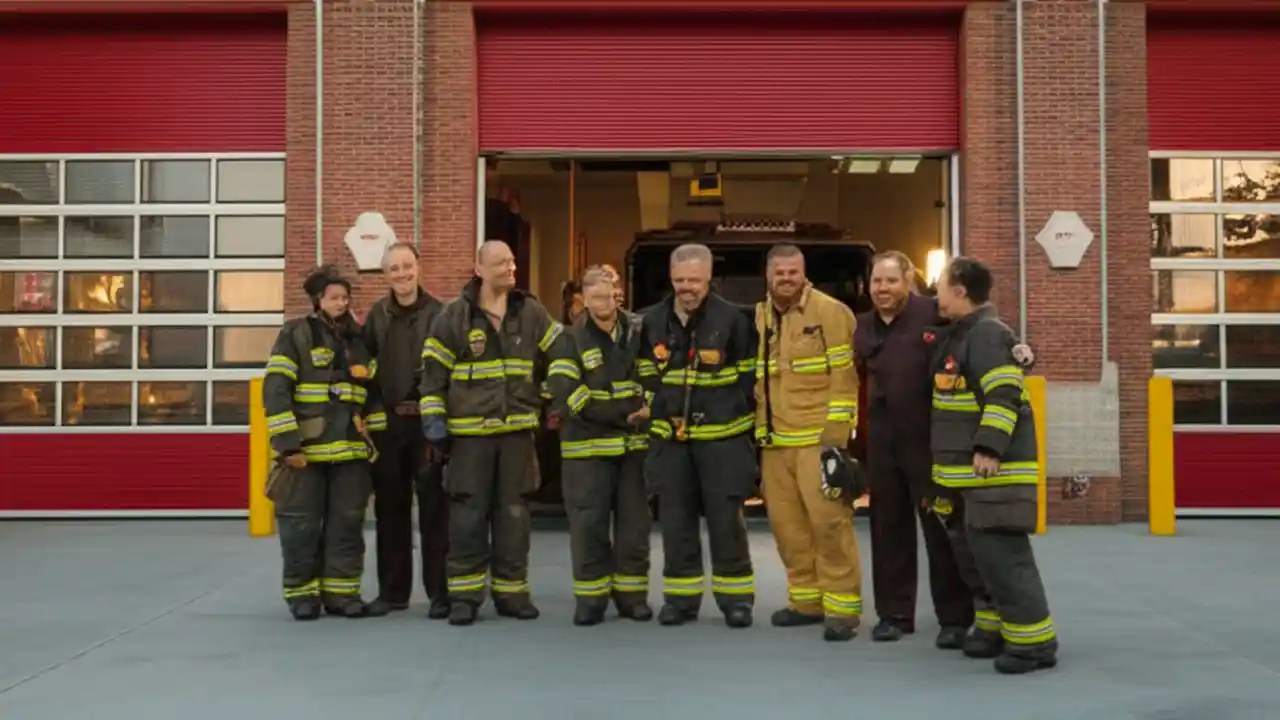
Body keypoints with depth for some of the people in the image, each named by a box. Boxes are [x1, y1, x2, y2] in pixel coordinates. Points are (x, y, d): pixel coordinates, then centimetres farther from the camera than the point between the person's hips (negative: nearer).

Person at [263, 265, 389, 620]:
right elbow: (275, 391, -11)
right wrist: (288, 443, -16)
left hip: (350, 451, 5)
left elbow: (373, 393, 19)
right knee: (301, 526, 1)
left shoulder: (358, 339, 13)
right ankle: (302, 594, 13)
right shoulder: (295, 334, -4)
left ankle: (341, 594, 15)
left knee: (347, 525, 7)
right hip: (305, 450, -5)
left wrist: (377, 439, 13)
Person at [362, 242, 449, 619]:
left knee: (433, 506, -1)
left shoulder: (437, 313, -2)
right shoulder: (376, 316, 9)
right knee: (390, 507, 9)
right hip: (388, 422, 4)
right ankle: (392, 590, 19)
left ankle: (440, 592, 5)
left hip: (427, 421, -4)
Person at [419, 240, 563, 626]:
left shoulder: (532, 313, 5)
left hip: (518, 430, 3)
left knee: (514, 514, 8)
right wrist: (434, 423, -5)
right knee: (467, 515, 0)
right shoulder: (453, 317, -2)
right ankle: (464, 595, 9)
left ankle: (511, 591, 18)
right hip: (469, 432, -2)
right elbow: (433, 372, -1)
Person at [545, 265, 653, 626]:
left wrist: (650, 407, -5)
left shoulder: (639, 333, 5)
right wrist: (621, 414, -19)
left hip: (634, 444, 2)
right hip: (587, 447, -2)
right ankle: (591, 597, 10)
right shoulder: (571, 340, -3)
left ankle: (631, 594, 18)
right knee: (588, 524, 0)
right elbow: (565, 394, -14)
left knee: (634, 522, 7)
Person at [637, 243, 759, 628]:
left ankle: (735, 597, 14)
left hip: (722, 436, -4)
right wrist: (654, 411, 11)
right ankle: (681, 597, 19)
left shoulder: (731, 318, -9)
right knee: (675, 519, 8)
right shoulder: (653, 321, 3)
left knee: (725, 518, 2)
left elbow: (750, 375, -1)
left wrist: (736, 414, -2)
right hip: (670, 436, 4)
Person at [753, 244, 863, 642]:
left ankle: (842, 607, 0)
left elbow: (845, 378, -9)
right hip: (775, 440, 6)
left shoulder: (831, 312, -5)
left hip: (819, 437, -6)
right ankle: (806, 599, 22)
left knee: (829, 521, -8)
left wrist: (836, 433, -14)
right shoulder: (757, 319, 11)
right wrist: (757, 432, 14)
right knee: (787, 523, 10)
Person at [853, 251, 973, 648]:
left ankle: (954, 618, 10)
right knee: (888, 527, 12)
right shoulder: (863, 327, 10)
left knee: (941, 527, 0)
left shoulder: (931, 314, -10)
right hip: (882, 439, 6)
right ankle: (894, 613, 23)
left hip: (928, 438, -6)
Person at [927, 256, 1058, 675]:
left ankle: (1034, 640, -5)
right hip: (963, 470, 10)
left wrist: (989, 448, -28)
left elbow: (1004, 396, -23)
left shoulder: (988, 335, -15)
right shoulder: (954, 335, 16)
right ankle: (994, 627, 27)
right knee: (973, 553, 15)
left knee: (1001, 554, -11)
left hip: (996, 468, -10)